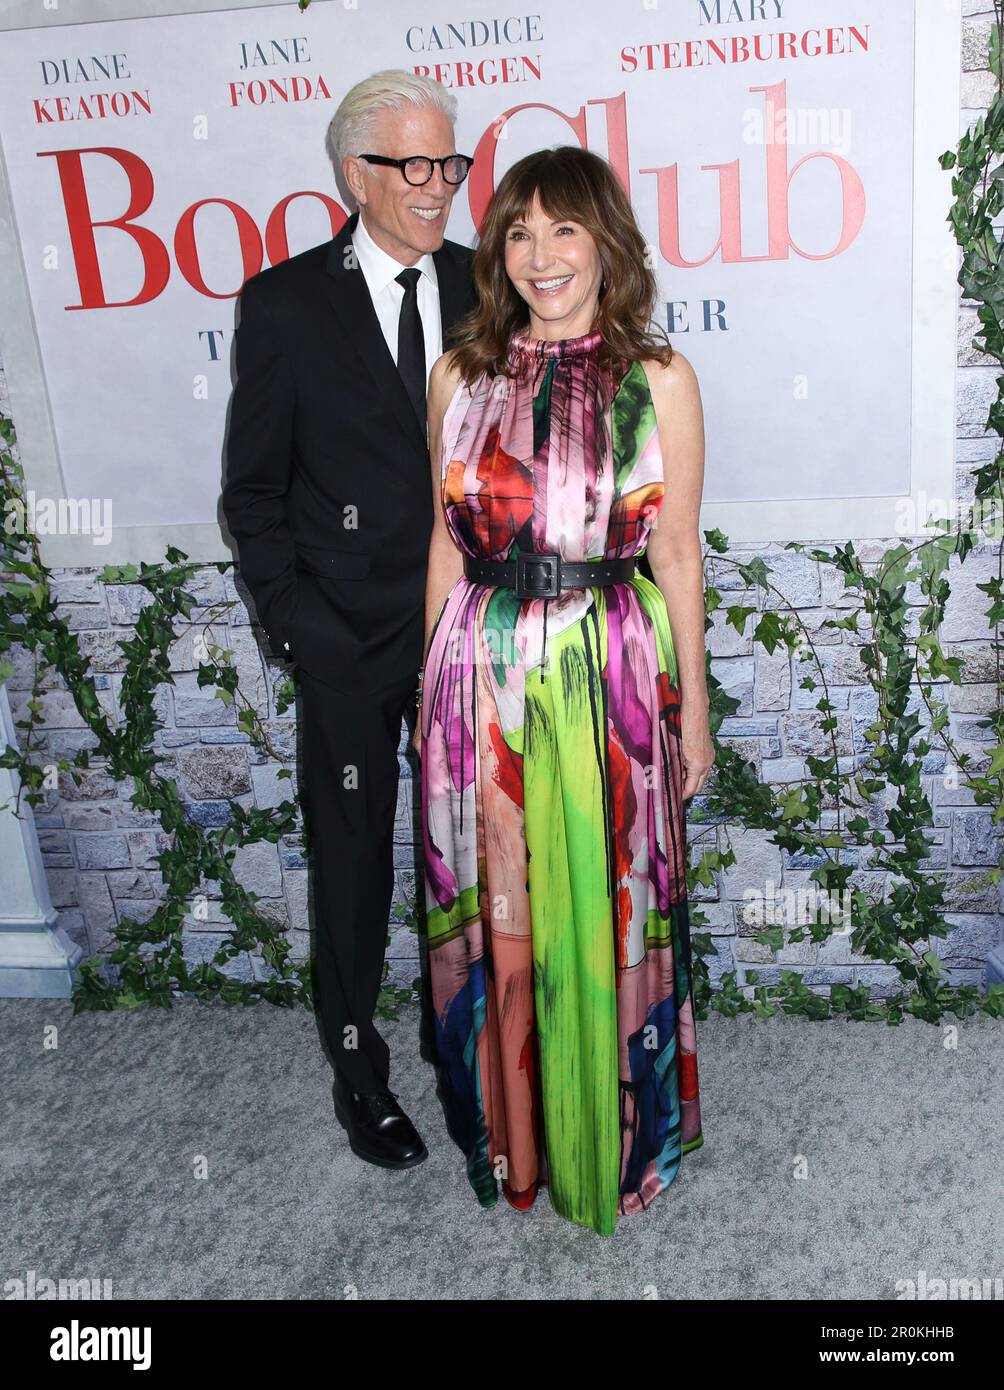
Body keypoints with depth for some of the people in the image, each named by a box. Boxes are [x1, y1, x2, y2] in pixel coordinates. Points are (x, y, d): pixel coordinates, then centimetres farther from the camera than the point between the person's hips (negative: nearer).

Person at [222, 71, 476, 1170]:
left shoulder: (485, 286, 3)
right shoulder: (285, 304, -4)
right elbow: (254, 489, -1)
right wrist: (295, 620, -8)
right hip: (350, 636, -2)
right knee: (352, 853, 11)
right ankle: (356, 1059, 31)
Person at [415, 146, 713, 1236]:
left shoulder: (658, 378, -2)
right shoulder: (461, 373, 4)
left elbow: (677, 553, 0)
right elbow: (448, 542, 9)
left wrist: (694, 711, 2)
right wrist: (435, 685, 10)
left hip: (613, 678, -1)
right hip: (482, 681, 2)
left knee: (607, 914, 11)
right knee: (497, 919, 12)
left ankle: (613, 1139, 36)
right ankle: (513, 1140, 36)